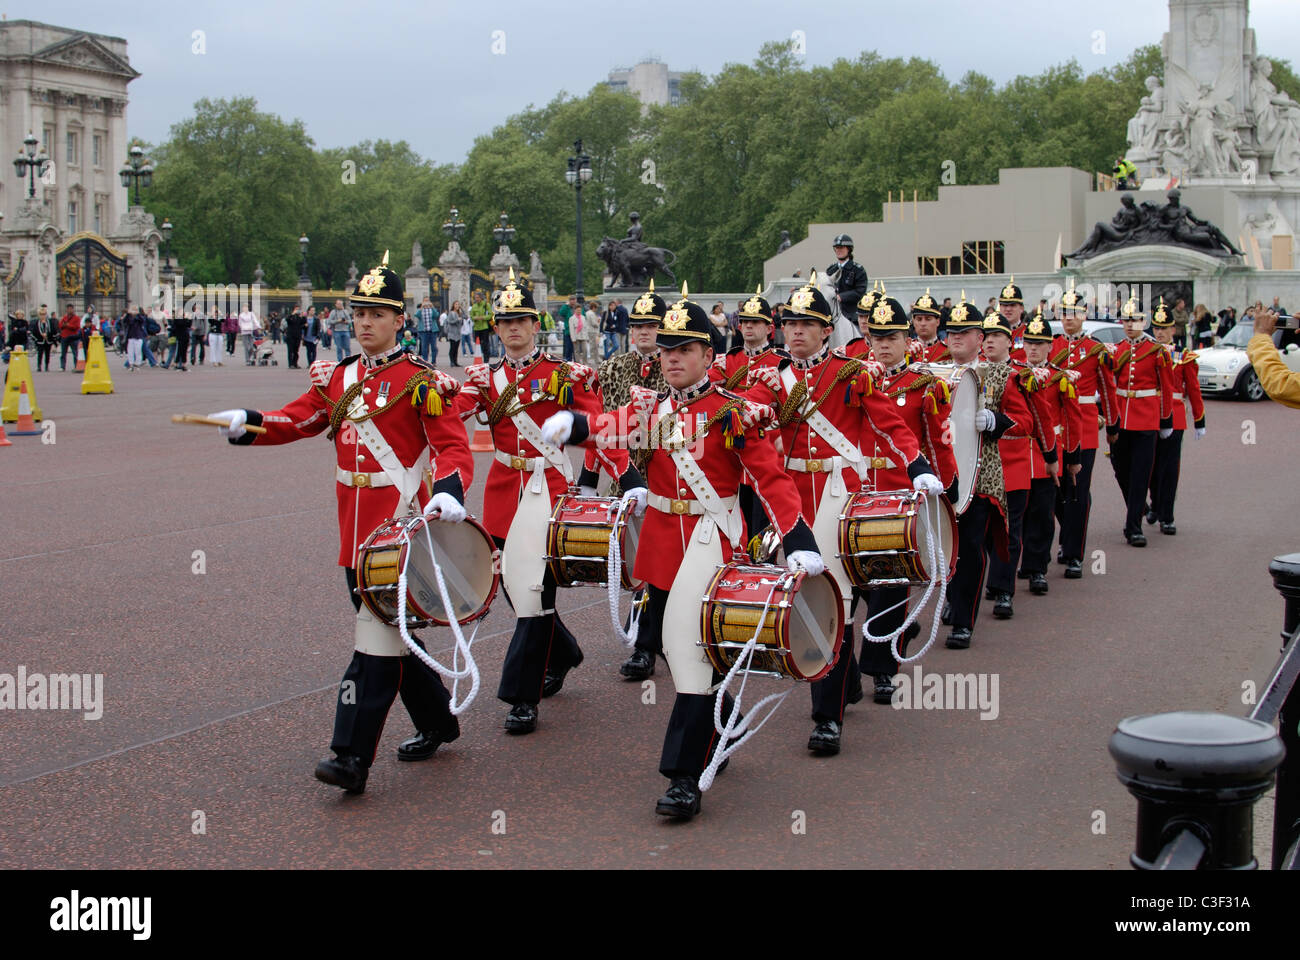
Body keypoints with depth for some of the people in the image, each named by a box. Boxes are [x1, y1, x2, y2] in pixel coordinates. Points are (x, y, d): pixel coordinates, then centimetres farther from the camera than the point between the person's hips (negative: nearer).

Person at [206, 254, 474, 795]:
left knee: (377, 639, -8)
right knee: (391, 630, 16)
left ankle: (352, 758, -8)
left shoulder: (422, 383, -7)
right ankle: (437, 723, 34)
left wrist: (449, 492, -33)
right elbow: (296, 419, 4)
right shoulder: (338, 378, 12)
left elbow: (453, 447, -13)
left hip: (401, 524, -7)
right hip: (356, 528, 7)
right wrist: (247, 423, -16)